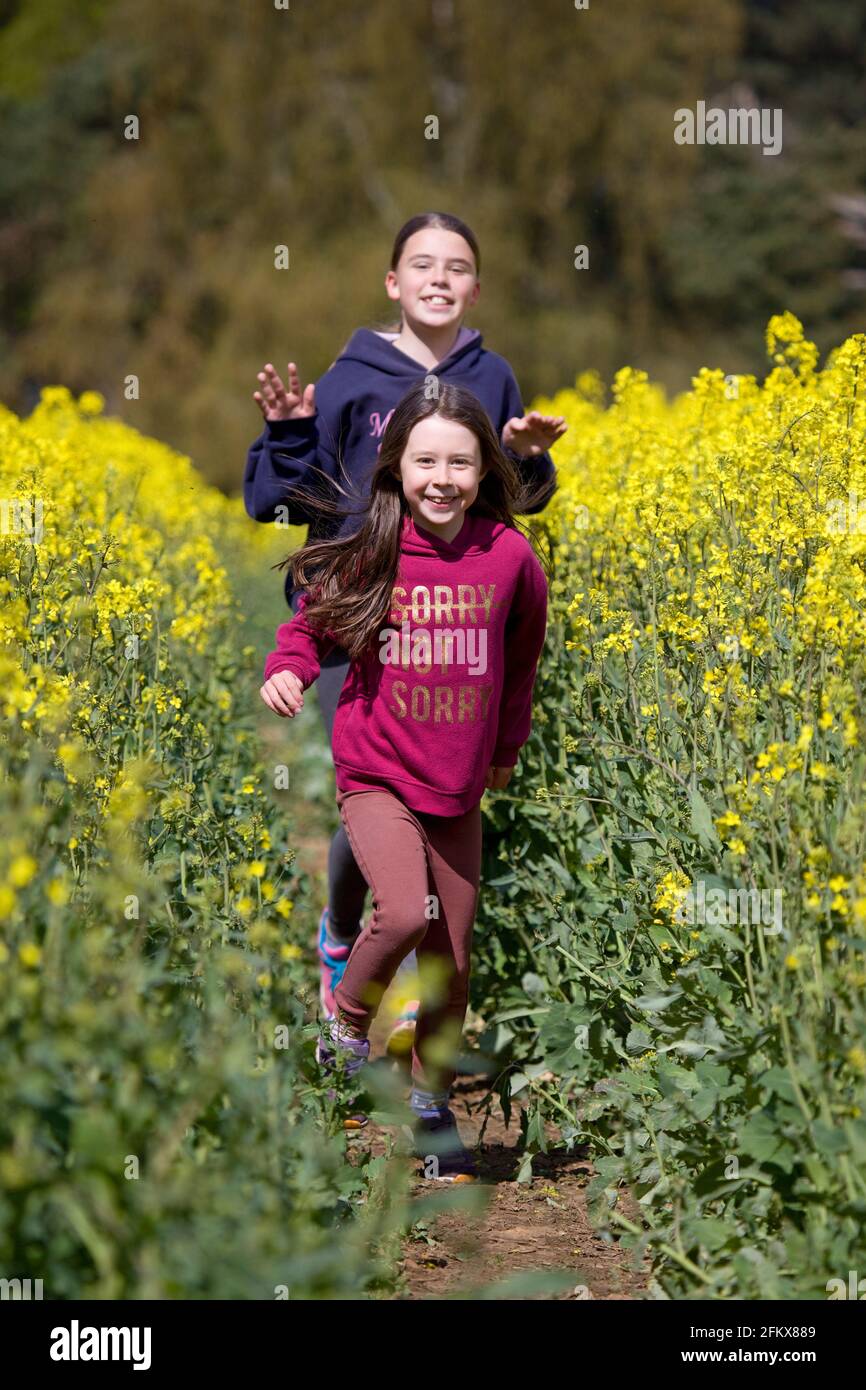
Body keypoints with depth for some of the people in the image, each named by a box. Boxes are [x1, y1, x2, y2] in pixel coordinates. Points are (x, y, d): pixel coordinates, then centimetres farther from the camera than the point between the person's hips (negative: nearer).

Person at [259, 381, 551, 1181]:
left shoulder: (510, 557, -5)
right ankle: (348, 1025, 5)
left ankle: (432, 1103, 29)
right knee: (403, 912, -25)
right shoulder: (369, 558, -10)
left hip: (459, 785, 3)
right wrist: (288, 669, -16)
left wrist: (508, 743, 23)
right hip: (377, 773, -3)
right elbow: (312, 623, 6)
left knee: (451, 954, 10)